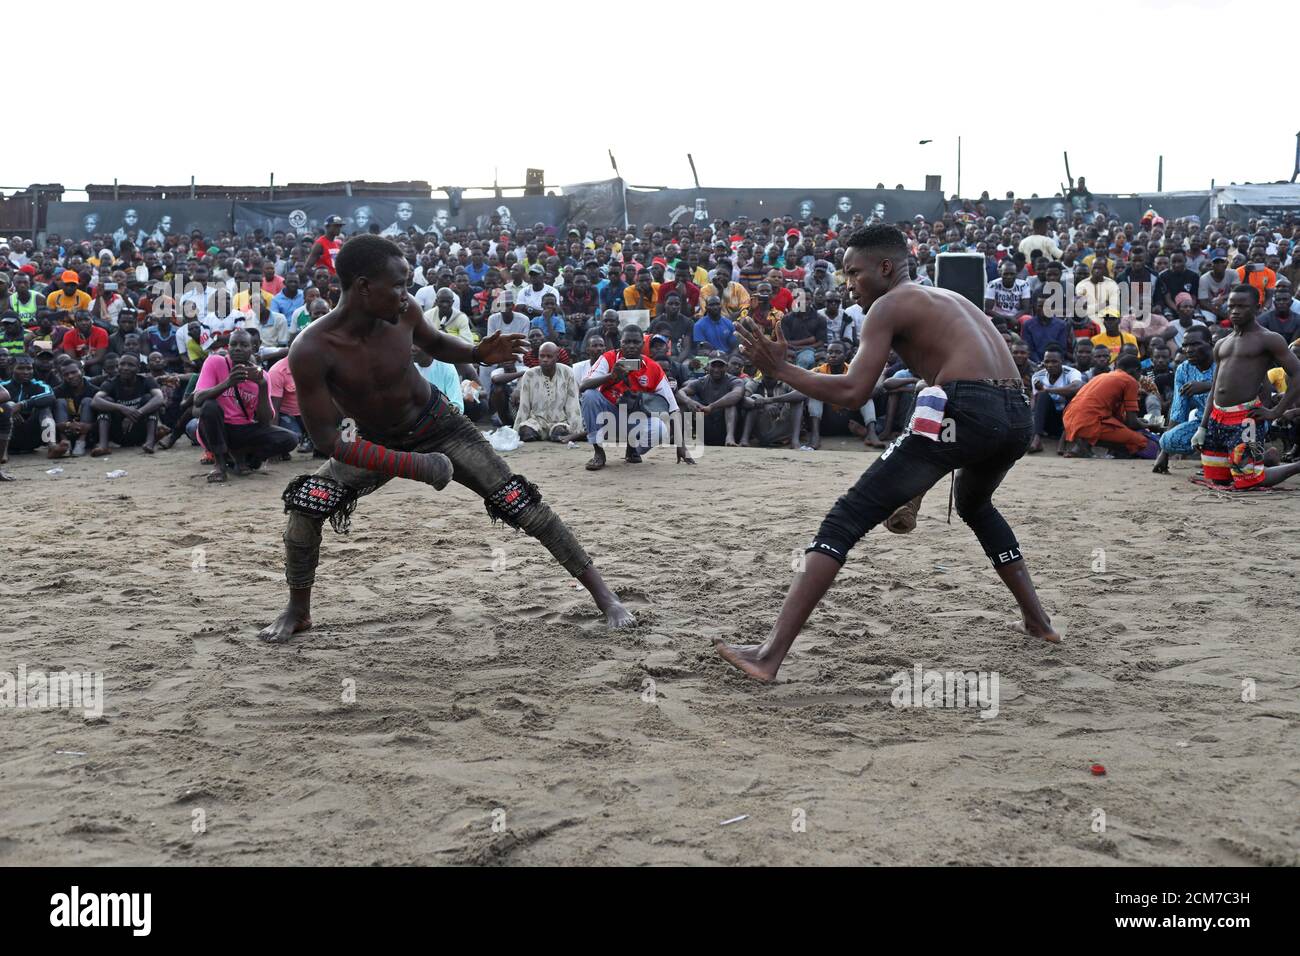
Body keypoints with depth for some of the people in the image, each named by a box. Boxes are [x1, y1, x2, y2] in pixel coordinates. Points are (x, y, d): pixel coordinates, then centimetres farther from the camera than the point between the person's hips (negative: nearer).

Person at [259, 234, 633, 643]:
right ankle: (297, 612, 5)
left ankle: (603, 595, 5)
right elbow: (326, 437, -28)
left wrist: (477, 354, -17)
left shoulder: (402, 313, -19)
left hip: (437, 426, 2)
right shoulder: (311, 350, -29)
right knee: (305, 506, -21)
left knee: (521, 503, -7)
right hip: (375, 444, -1)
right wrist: (411, 465, -36)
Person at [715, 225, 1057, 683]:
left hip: (965, 411, -8)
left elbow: (853, 393, -5)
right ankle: (1038, 621, 41)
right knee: (974, 505, 40)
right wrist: (919, 484, 36)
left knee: (845, 520, -5)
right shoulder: (949, 299, 31)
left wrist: (778, 368, 6)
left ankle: (770, 654, -12)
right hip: (1018, 417, 8)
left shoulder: (889, 305, 6)